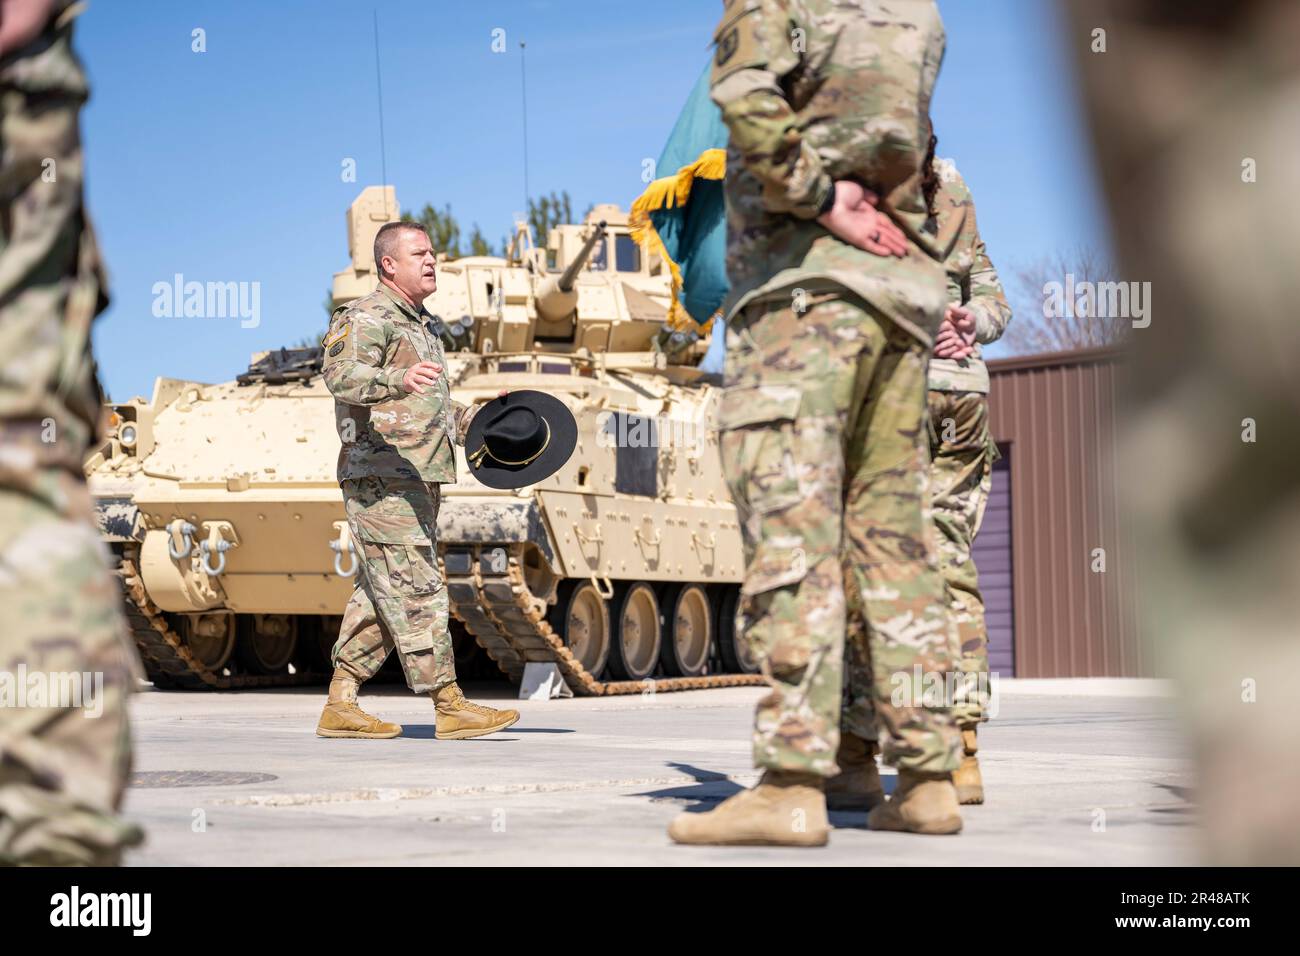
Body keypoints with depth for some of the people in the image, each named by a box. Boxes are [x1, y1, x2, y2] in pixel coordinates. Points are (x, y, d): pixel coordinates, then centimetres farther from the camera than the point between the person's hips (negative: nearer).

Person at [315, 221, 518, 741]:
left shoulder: (421, 325, 23)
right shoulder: (365, 318, -8)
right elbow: (341, 375, -27)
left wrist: (473, 420, 21)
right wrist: (398, 380, -44)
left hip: (417, 480, 10)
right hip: (380, 478, -10)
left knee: (380, 595, 8)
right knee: (415, 590, -9)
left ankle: (340, 705, 11)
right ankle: (450, 706, -10)